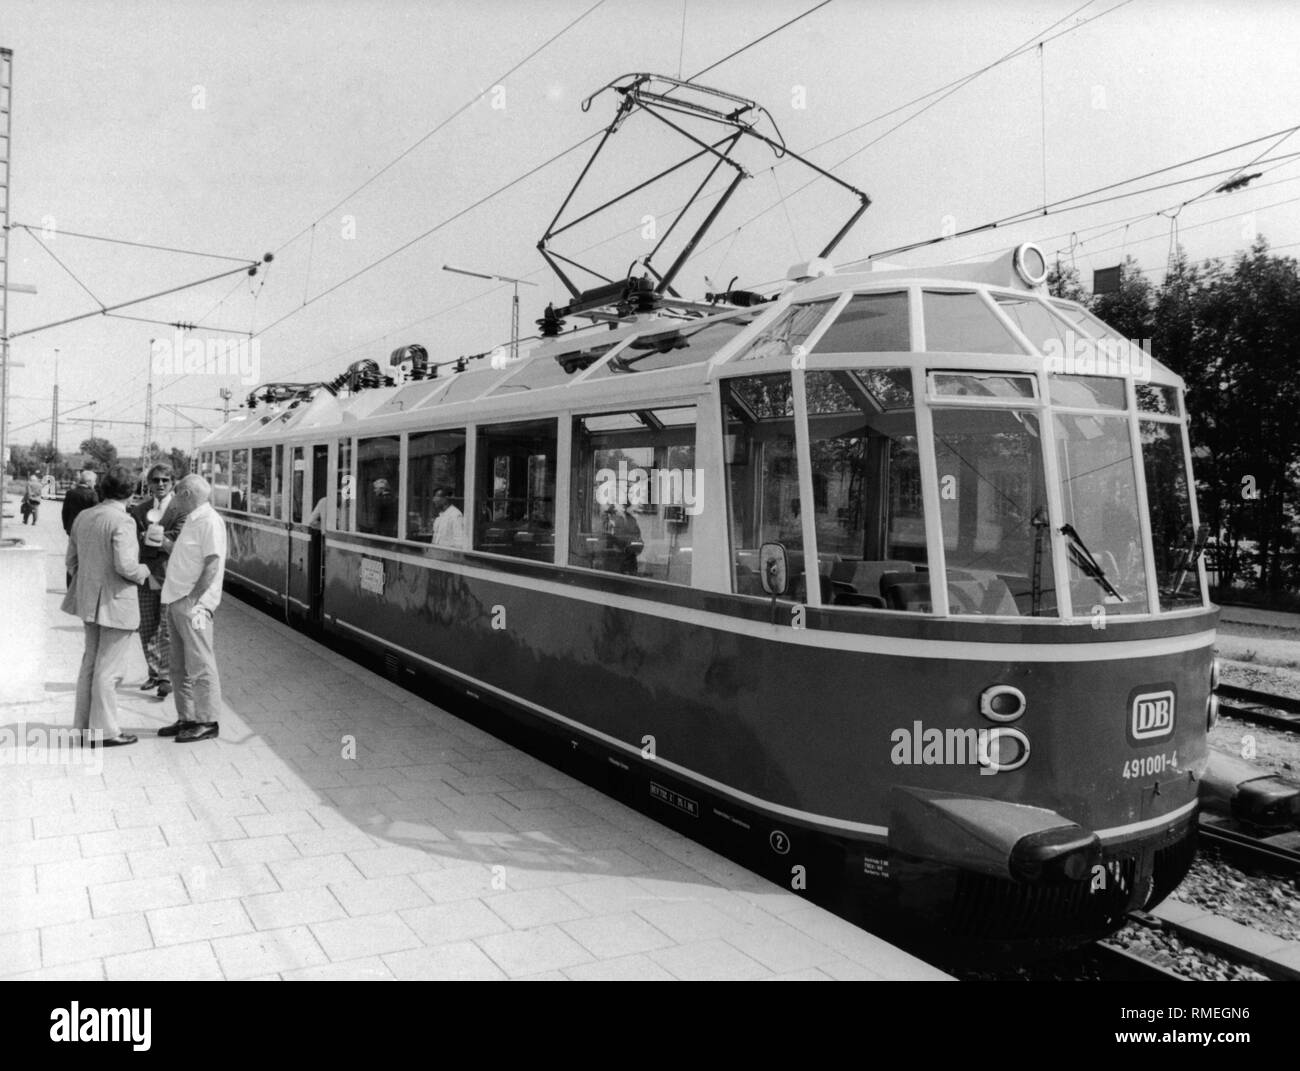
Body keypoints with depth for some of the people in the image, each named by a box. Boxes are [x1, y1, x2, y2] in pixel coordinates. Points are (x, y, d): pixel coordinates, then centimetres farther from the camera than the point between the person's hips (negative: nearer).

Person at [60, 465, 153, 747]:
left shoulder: (83, 517, 6)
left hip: (89, 600, 8)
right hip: (116, 603, -8)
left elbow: (71, 560, 12)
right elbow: (124, 566, -25)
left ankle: (84, 724, 28)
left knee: (90, 662, 19)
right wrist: (143, 571, -6)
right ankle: (105, 731, 9)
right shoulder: (122, 521, -19)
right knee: (107, 669, 0)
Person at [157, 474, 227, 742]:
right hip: (176, 601, 10)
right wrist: (163, 541, 23)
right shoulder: (192, 521, 18)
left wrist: (194, 598, -20)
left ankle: (208, 722, 2)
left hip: (193, 603, -10)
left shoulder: (210, 521, -12)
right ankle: (186, 718, 22)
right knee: (180, 667, 14)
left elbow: (212, 563, -18)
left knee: (200, 665, -4)